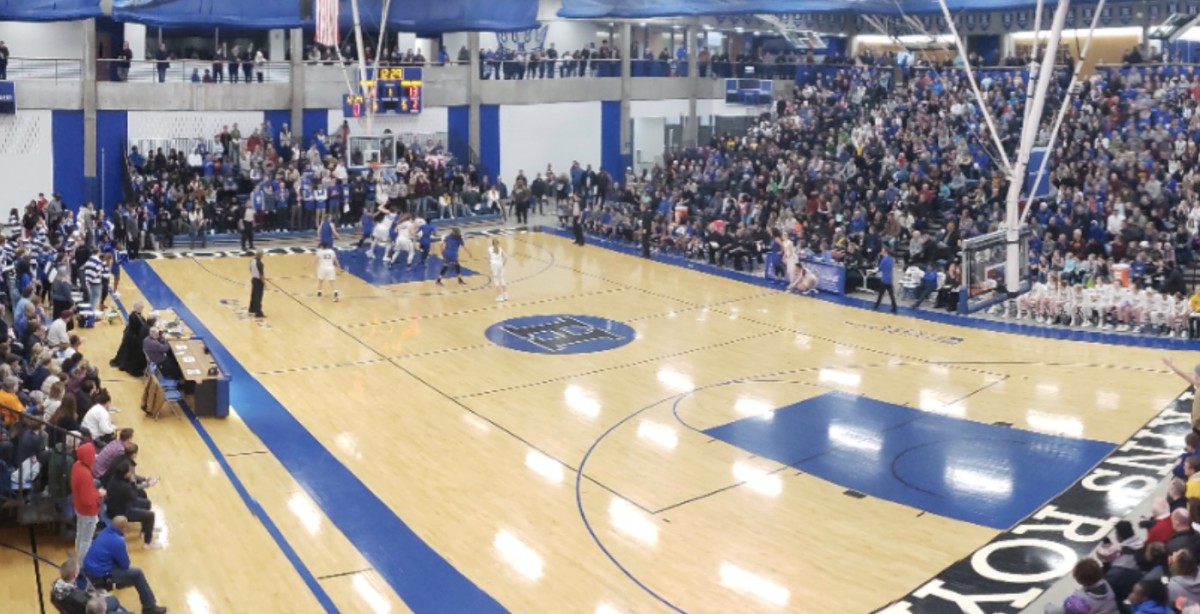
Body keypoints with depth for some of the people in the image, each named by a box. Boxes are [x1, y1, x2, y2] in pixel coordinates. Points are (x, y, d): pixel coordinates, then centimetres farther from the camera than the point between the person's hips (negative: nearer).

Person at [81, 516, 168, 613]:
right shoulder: (117, 541, -24)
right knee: (137, 573, -4)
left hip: (88, 568, 9)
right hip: (99, 575, -9)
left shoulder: (106, 531, 1)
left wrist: (124, 553, 6)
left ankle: (122, 581, 51)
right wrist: (126, 554, 8)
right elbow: (125, 565, -10)